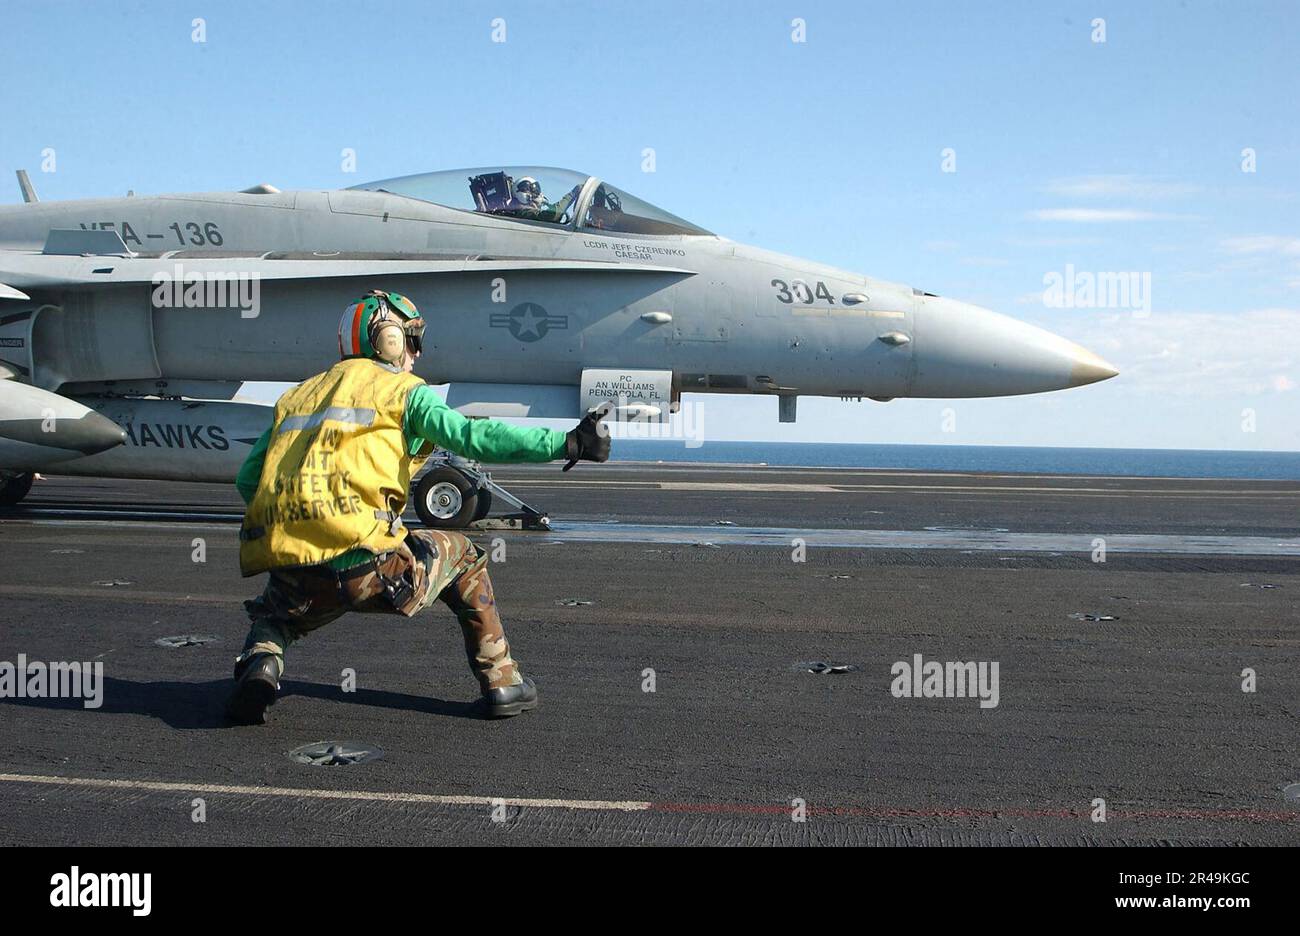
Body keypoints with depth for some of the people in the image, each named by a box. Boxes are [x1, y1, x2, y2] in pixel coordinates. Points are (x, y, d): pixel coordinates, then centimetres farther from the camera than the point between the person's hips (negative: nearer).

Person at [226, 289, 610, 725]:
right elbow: (473, 436, -6)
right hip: (366, 569, -4)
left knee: (273, 612, 39)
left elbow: (247, 480, 20)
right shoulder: (404, 391, 9)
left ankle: (258, 665, 5)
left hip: (295, 582, 5)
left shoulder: (296, 395, 24)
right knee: (458, 552, 24)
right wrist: (566, 443, -6)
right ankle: (501, 681, 24)